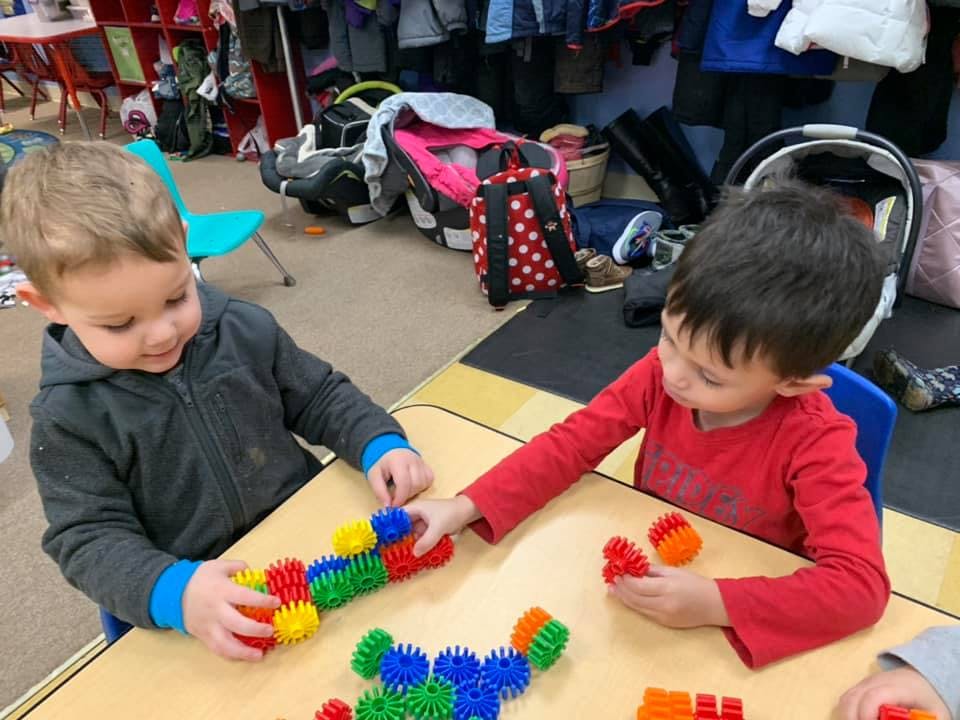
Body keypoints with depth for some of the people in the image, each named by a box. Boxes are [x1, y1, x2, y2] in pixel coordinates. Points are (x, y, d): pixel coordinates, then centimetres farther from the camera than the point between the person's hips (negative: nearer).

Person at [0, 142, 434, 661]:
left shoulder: (245, 330, -5)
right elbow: (90, 539, -11)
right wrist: (173, 592, -30)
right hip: (189, 593, -2)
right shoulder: (69, 419, -10)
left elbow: (319, 397, 6)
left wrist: (380, 443, -12)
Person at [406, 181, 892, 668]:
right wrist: (465, 508, -22)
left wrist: (716, 603, -37)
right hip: (644, 580, 2)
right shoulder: (661, 372, -17)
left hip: (740, 622, -2)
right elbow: (573, 442, -12)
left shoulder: (815, 443, -25)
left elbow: (862, 582, -27)